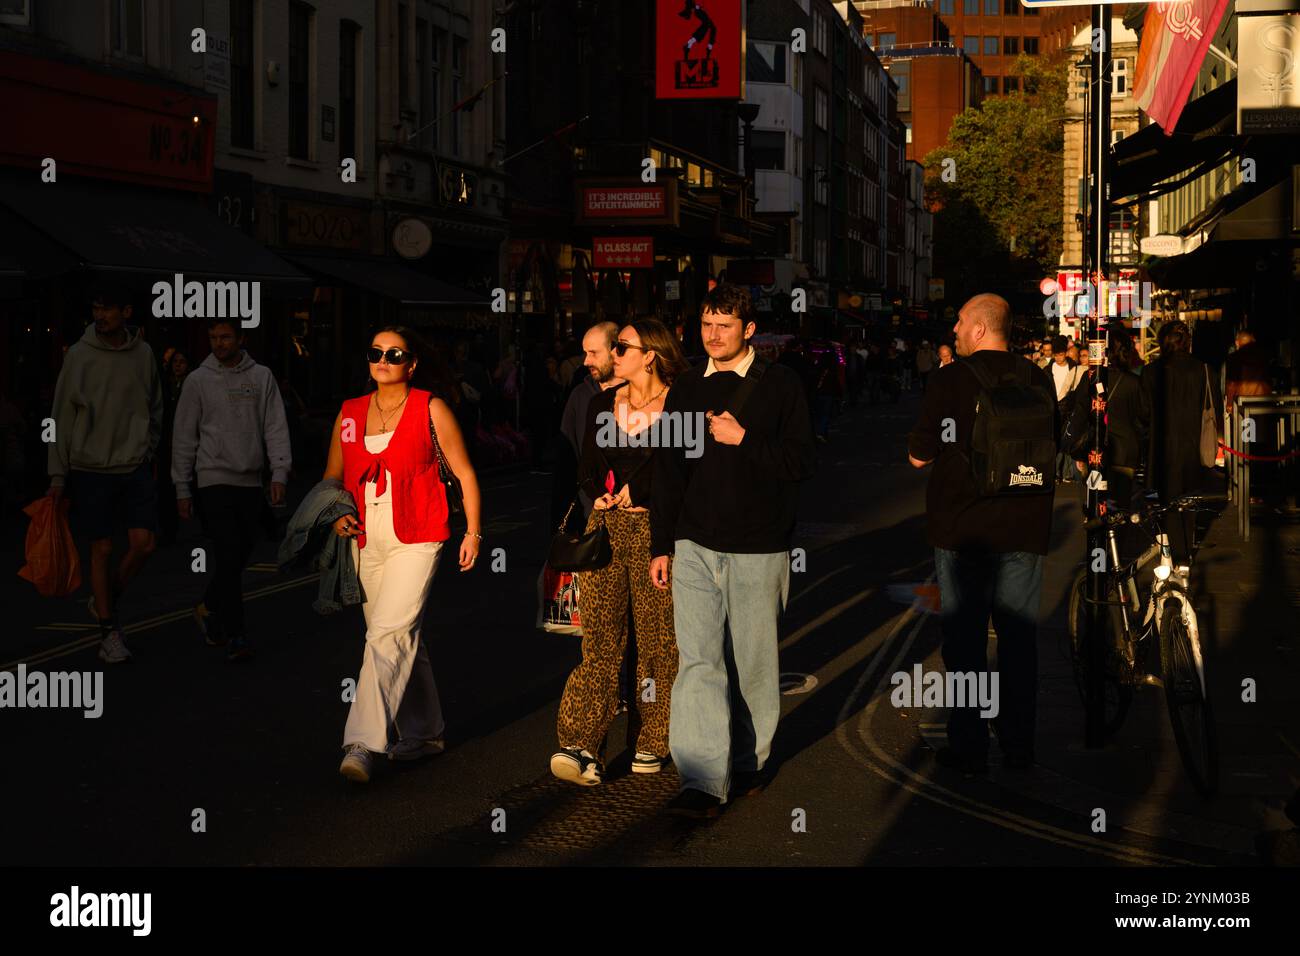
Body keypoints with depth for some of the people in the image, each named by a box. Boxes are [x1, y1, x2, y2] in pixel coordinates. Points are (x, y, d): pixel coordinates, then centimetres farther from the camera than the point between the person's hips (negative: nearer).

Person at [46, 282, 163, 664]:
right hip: (91, 467, -2)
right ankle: (109, 632, 11)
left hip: (136, 466, 3)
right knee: (102, 549, 1)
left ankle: (106, 600, 22)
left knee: (144, 543, -5)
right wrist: (58, 474, -5)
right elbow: (62, 417, -2)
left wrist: (148, 452, 11)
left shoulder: (143, 353, 4)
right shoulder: (79, 355, -4)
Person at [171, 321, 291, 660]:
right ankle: (235, 635, -10)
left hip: (251, 482, 3)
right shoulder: (198, 381, 2)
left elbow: (276, 428, 3)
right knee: (229, 557, -13)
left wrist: (280, 473, -9)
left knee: (238, 558, 9)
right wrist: (182, 489, 2)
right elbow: (184, 438, 4)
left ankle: (208, 609, 33)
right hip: (214, 480, -3)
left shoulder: (262, 377, 7)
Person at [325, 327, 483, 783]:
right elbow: (333, 477, 20)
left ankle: (362, 744, -24)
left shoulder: (431, 409, -2)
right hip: (367, 542, 6)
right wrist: (335, 515, 1)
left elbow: (465, 473, 2)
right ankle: (423, 733, 28)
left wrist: (473, 531, -2)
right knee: (403, 639, 13)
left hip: (415, 542, -5)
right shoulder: (350, 413, 10)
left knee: (388, 633, -18)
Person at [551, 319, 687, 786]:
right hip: (606, 527, 4)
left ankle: (652, 743, 13)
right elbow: (587, 468, 15)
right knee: (599, 634, -5)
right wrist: (605, 496, -3)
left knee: (657, 637, 1)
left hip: (657, 531, -4)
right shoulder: (602, 404, 13)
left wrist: (635, 493, -6)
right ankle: (584, 747, -12)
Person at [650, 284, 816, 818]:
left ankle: (748, 763, 24)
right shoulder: (686, 390, 10)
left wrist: (745, 440, -15)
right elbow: (668, 472, 13)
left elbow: (801, 462, -4)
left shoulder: (780, 386, 1)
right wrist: (660, 546, 10)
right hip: (695, 548, 2)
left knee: (754, 662, 7)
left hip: (759, 551, -2)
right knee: (698, 662, -8)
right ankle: (703, 780, -11)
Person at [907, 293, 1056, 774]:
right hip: (1024, 532, 4)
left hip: (963, 532, -4)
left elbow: (918, 456, -7)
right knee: (1019, 641, 12)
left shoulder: (952, 379, -12)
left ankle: (968, 749, 8)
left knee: (964, 643, 5)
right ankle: (1019, 747, 19)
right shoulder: (1039, 381, 0)